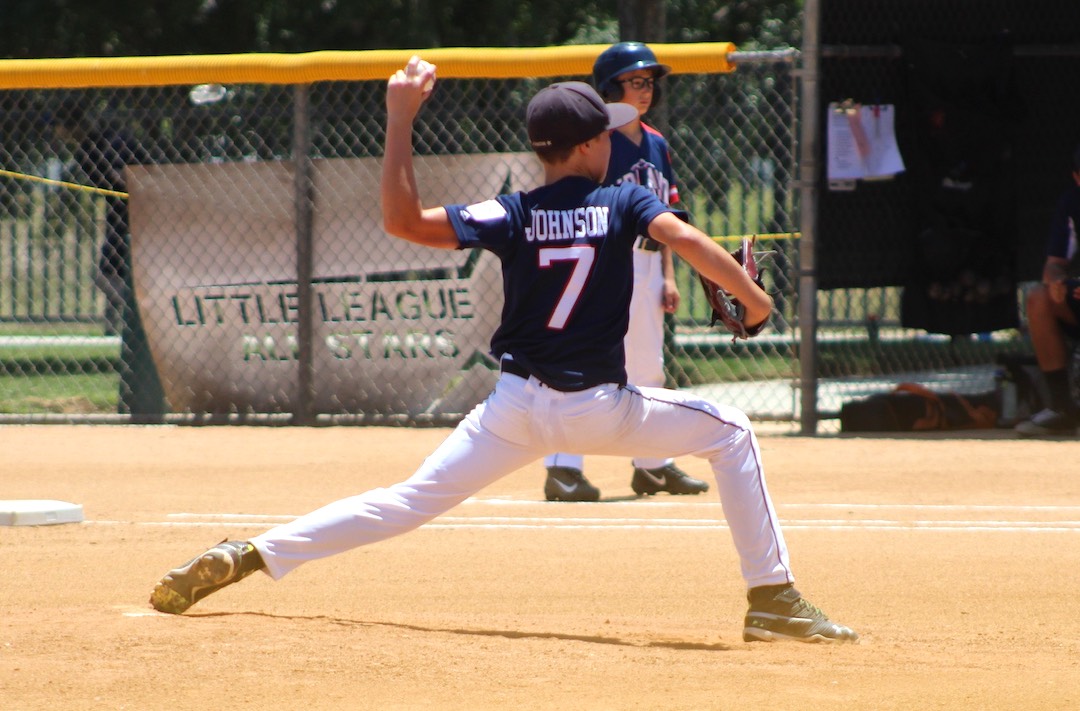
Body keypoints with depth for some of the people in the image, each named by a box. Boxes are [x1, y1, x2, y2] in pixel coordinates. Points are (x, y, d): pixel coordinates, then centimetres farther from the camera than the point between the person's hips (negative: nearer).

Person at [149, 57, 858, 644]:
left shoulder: (513, 215, 2)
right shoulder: (624, 203, -2)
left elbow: (403, 220, -6)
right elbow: (686, 237, -21)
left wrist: (400, 120, -4)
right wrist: (753, 297, -18)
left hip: (516, 408, 2)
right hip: (602, 409, -2)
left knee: (412, 500, 5)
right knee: (730, 432, 15)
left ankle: (250, 555, -9)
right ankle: (774, 598, 5)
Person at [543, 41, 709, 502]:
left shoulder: (657, 145, 14)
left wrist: (668, 275, 11)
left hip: (648, 262, 8)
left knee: (648, 369, 15)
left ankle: (652, 466, 25)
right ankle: (563, 468, -16)